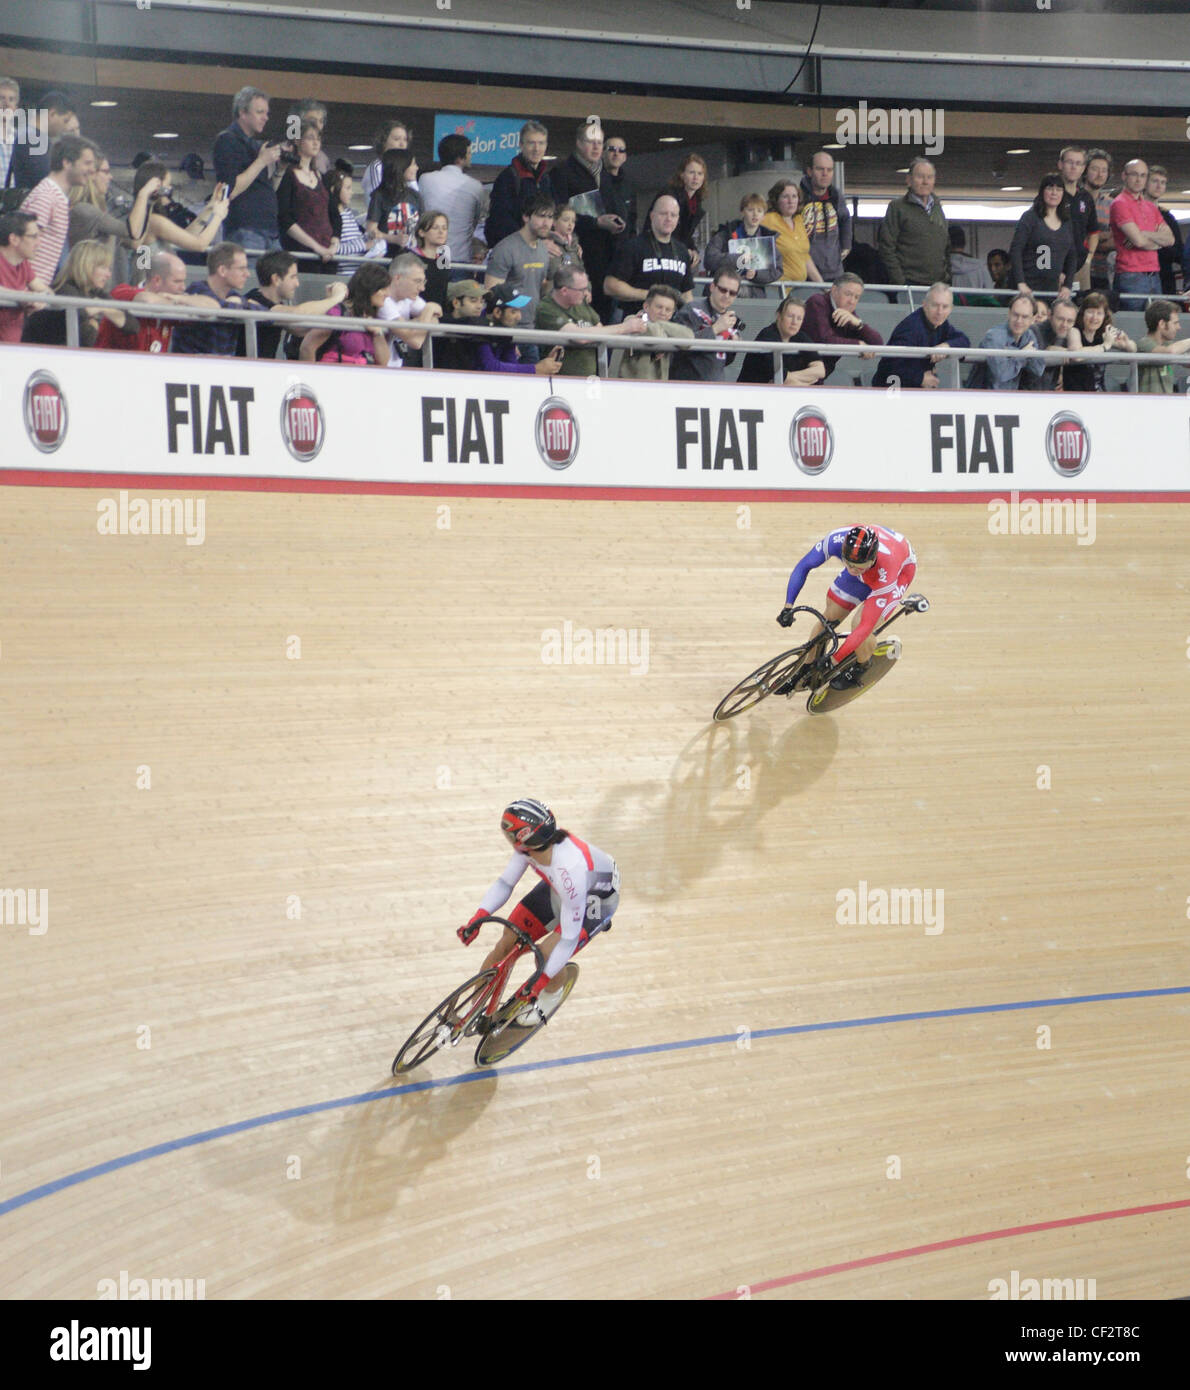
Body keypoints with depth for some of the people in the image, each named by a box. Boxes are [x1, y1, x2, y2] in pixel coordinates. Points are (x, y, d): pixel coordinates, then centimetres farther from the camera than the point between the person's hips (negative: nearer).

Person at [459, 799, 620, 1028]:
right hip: (556, 888, 6)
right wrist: (478, 917, -25)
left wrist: (540, 981, -32)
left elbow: (569, 938, -35)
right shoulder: (529, 844, -25)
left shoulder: (570, 870, -43)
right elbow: (505, 882, -9)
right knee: (506, 944, -2)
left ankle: (553, 994, 13)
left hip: (596, 899, -6)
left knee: (546, 954, -23)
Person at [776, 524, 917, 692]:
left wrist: (836, 659, -35)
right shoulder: (837, 540, -38)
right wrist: (788, 607, -25)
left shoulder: (885, 575, -45)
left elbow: (866, 626, -39)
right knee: (829, 618, 1)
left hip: (901, 570, -4)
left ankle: (861, 667, 13)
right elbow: (803, 566, -20)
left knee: (859, 625, -20)